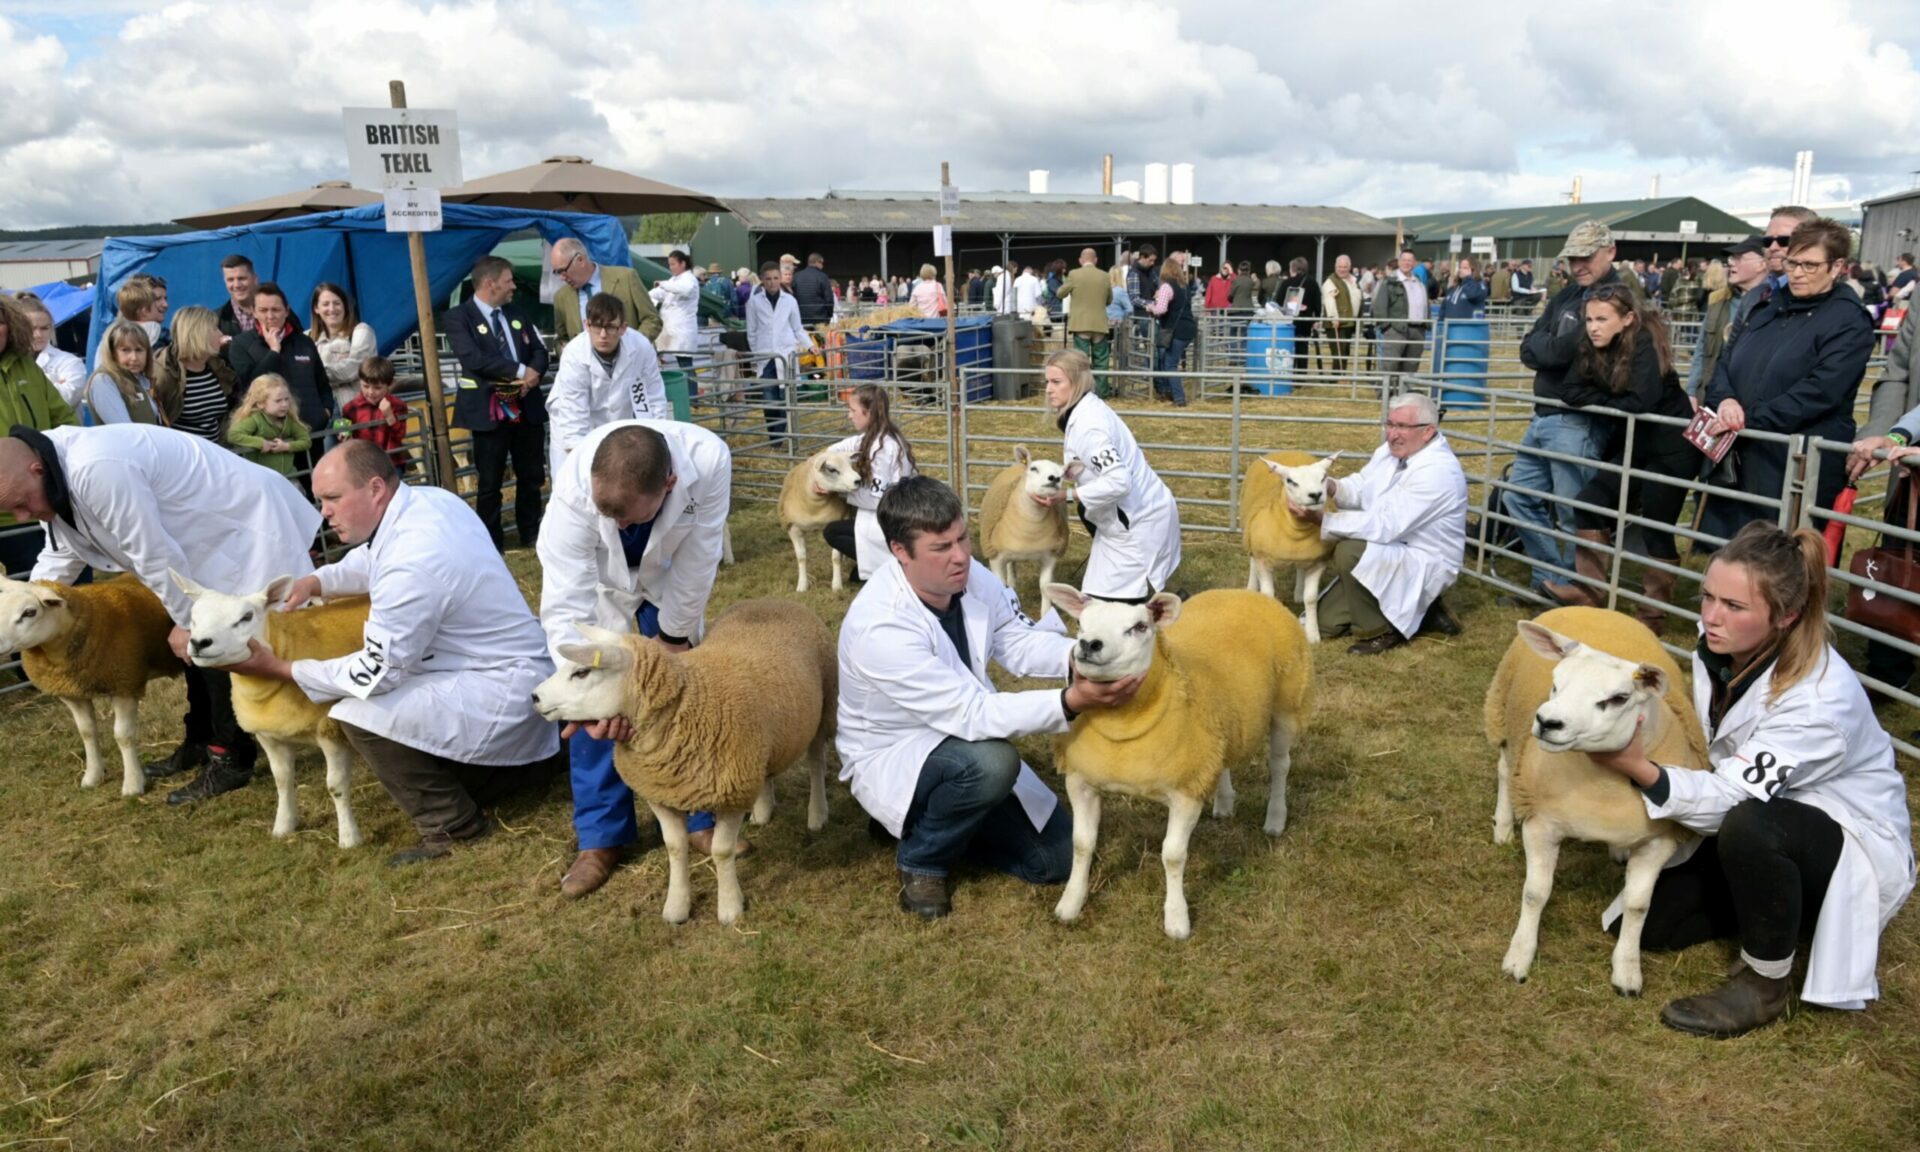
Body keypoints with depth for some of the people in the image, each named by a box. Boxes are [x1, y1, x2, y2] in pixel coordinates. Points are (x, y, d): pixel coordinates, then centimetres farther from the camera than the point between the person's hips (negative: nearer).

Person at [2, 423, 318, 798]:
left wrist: (187, 619, -14)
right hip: (213, 533, 11)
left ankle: (231, 760, -1)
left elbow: (153, 553, -25)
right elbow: (62, 551, 19)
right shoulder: (60, 473, 2)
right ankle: (200, 742, 30)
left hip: (246, 527, -11)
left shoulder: (96, 471, -31)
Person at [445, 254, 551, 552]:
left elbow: (539, 350, 11)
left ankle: (532, 534, 26)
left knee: (532, 476, 12)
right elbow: (472, 358, -20)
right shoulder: (459, 317, -7)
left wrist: (534, 374, -11)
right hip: (489, 411, -6)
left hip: (527, 407, 6)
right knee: (490, 483, 3)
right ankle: (491, 545, 13)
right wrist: (520, 370, -20)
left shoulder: (516, 314, 14)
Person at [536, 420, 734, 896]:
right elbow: (565, 605, -41)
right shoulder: (574, 485, -42)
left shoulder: (708, 462, -41)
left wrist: (674, 634, -14)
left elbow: (696, 563, -26)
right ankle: (602, 834, 9)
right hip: (599, 580, -1)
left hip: (670, 579, 1)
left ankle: (702, 816, 20)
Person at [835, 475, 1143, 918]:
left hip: (962, 742, 7)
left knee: (1058, 859, 4)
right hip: (890, 758, -7)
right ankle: (921, 858, -8)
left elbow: (1017, 640, -5)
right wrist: (1071, 702, -44)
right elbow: (972, 714, -36)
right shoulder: (879, 628, -34)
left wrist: (1077, 656, -27)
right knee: (991, 762, -38)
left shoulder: (969, 576, -13)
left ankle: (934, 818, 20)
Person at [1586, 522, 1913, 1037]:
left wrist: (1641, 770, -51)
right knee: (1650, 923, -4)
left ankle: (1765, 986, -16)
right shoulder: (1717, 650, -13)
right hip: (1754, 837, 7)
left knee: (1750, 826, -39)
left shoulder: (1821, 698, -32)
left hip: (1854, 845, -7)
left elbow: (1731, 798, -34)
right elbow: (1706, 754, 1)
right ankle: (1776, 906, 19)